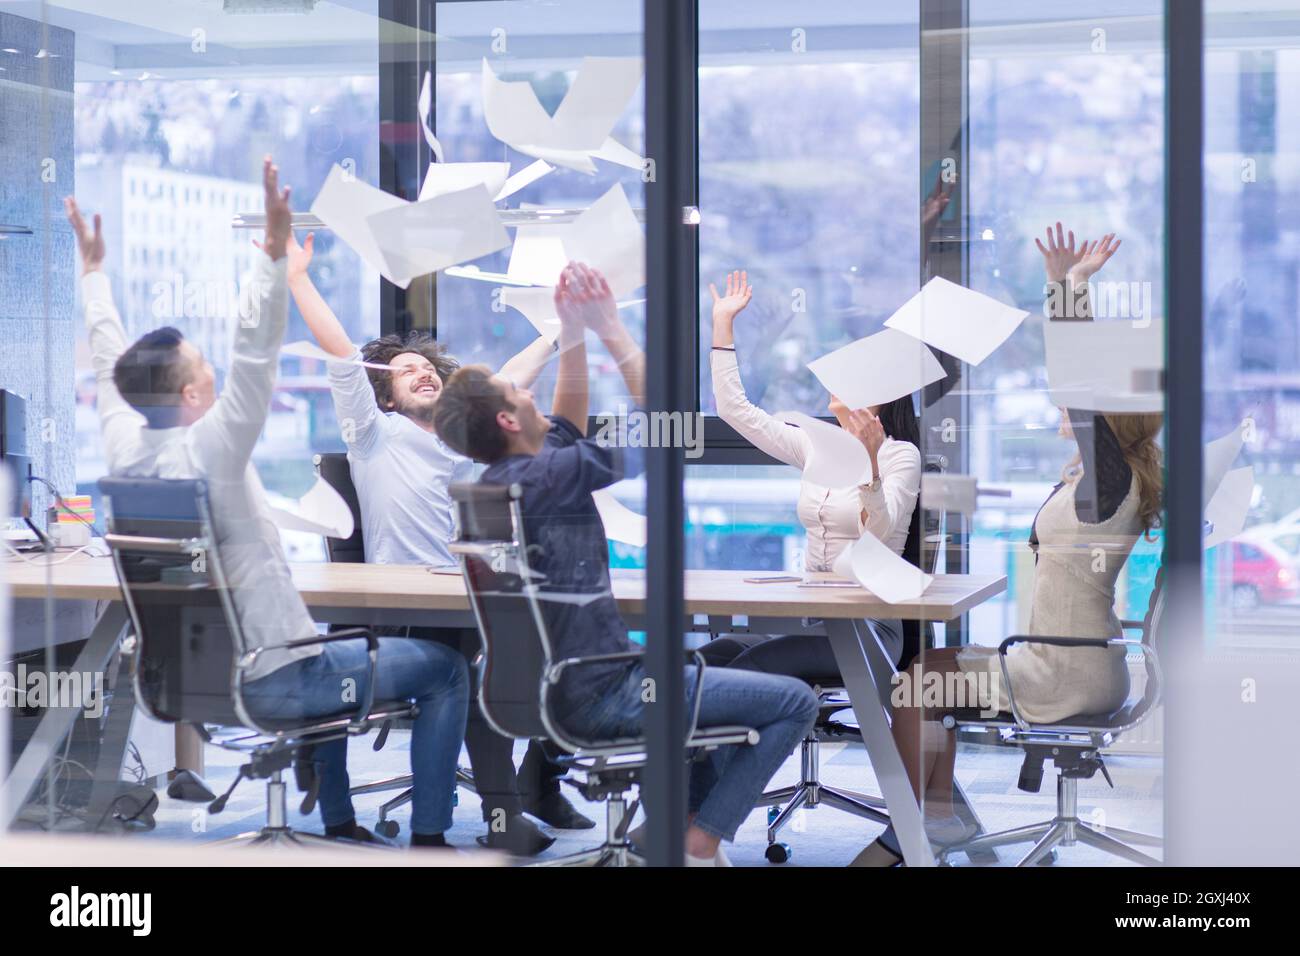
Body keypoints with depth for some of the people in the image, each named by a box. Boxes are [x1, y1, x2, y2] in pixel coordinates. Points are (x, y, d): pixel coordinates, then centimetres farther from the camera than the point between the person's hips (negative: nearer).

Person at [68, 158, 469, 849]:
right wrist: (274, 252, -37)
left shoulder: (124, 450, -2)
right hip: (269, 682, -8)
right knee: (443, 667, 5)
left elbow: (109, 362, 12)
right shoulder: (207, 451, -23)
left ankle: (338, 824, 37)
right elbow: (254, 359, -32)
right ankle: (428, 837, 6)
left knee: (331, 656, 37)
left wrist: (93, 266, 21)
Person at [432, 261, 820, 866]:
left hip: (558, 684, 10)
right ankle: (700, 845, 1)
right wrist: (608, 325, -10)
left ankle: (691, 830, 26)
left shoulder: (497, 481, 5)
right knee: (793, 701, -2)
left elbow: (568, 418, 20)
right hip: (600, 695, -10)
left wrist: (572, 327, 11)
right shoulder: (551, 476, -21)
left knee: (704, 678, 34)